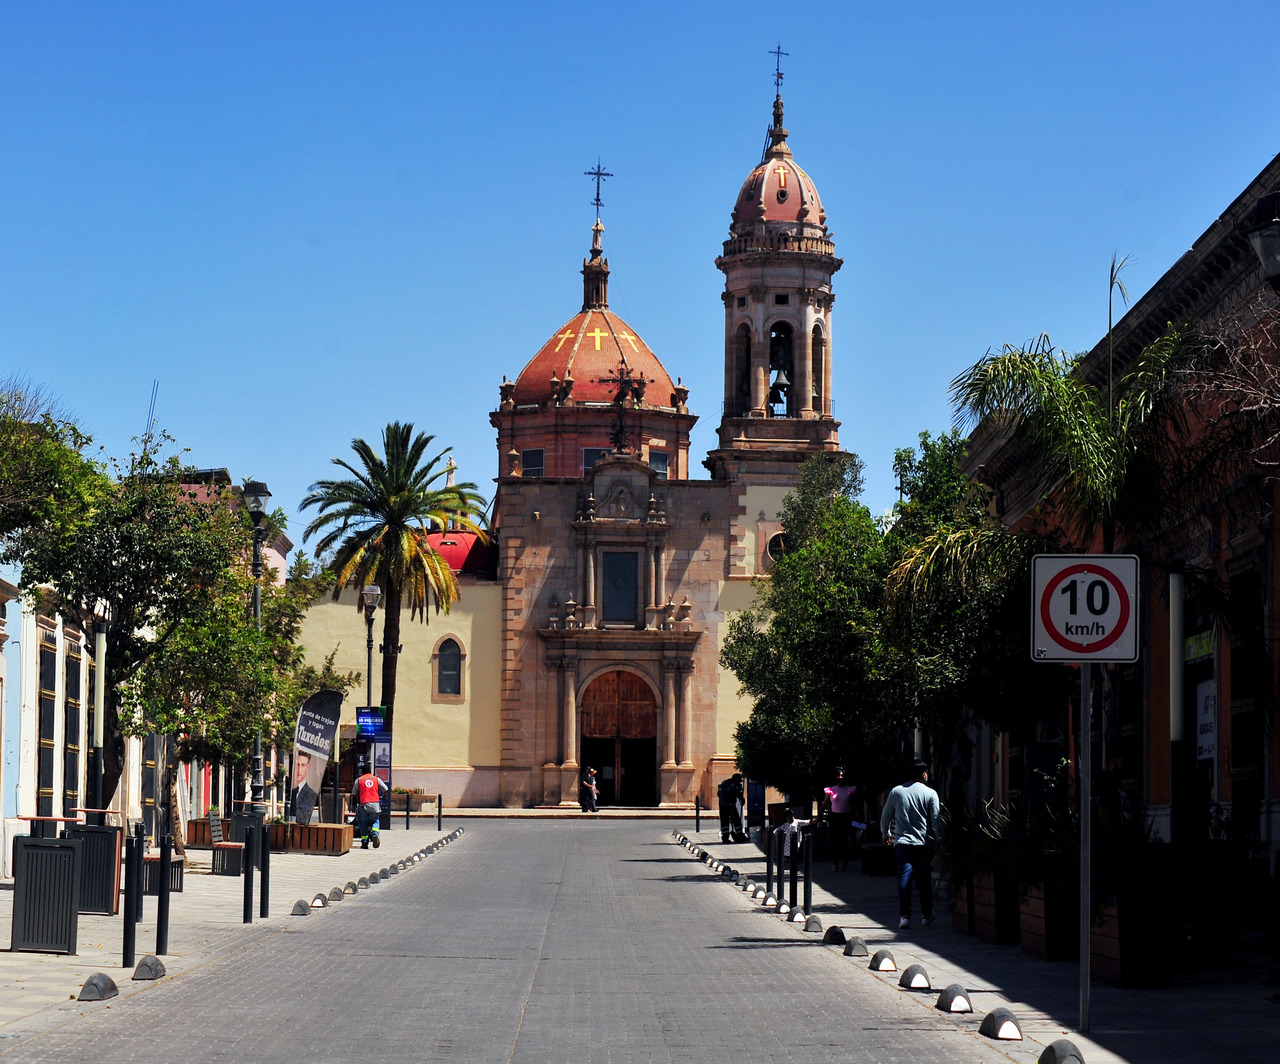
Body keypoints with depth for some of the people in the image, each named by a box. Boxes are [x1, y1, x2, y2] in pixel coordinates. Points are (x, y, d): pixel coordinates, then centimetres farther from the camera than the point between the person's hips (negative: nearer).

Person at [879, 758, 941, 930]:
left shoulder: (896, 791, 6)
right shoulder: (930, 793, -2)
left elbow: (885, 816, 15)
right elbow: (936, 819, -2)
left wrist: (886, 834, 32)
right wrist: (938, 840, 8)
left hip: (901, 841, 1)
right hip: (923, 843, -1)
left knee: (904, 877, -1)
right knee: (924, 879, 9)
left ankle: (904, 915, -10)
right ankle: (926, 915, 16)